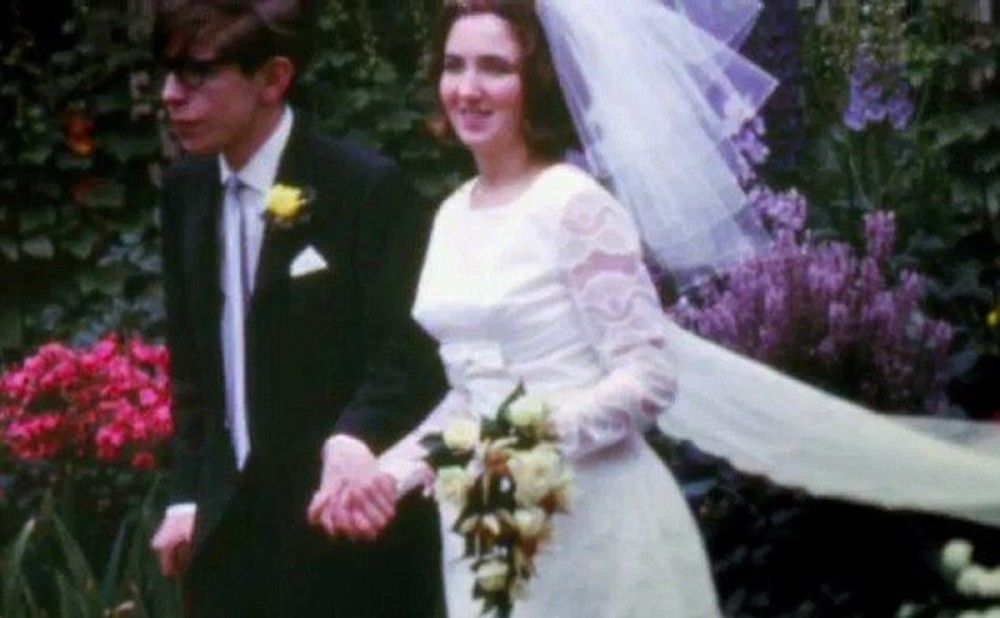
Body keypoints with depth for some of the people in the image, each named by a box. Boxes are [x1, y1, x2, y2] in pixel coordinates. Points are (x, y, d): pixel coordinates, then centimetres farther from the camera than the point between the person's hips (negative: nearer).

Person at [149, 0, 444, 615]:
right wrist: (188, 496, 12)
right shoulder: (186, 191, 8)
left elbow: (409, 353, -14)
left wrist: (354, 439, -32)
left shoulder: (368, 187, -11)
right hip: (229, 531, 6)